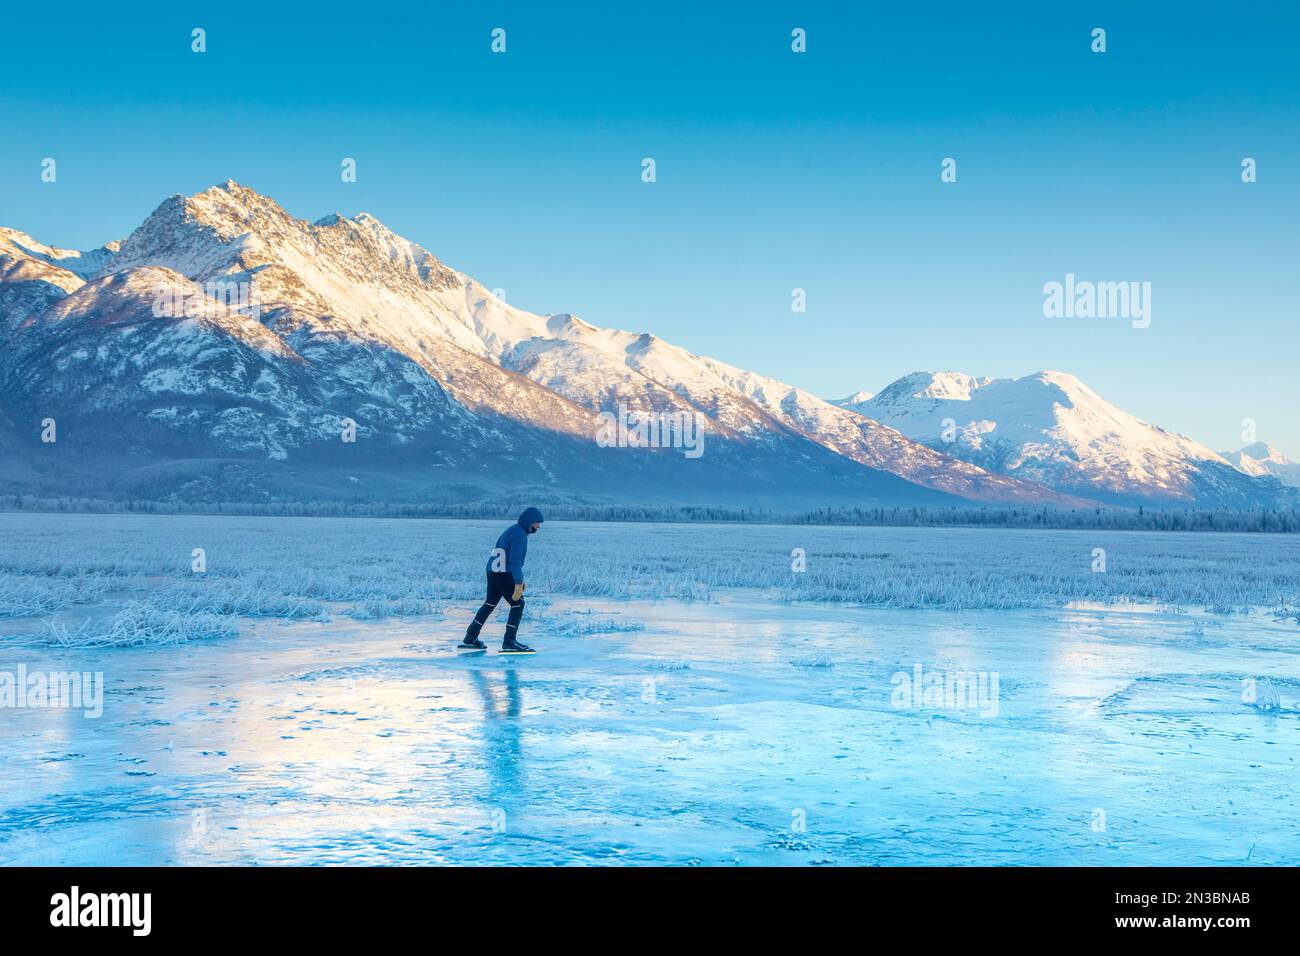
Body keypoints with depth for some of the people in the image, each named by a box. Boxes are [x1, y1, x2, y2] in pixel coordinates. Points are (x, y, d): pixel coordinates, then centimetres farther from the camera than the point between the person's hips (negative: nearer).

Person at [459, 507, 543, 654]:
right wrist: (518, 582, -26)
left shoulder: (513, 530, 17)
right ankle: (509, 642, -1)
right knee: (518, 604, -3)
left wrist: (519, 579, 27)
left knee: (489, 604, 16)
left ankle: (470, 639, 21)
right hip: (504, 575, -10)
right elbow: (515, 559, -23)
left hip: (493, 571, 10)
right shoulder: (519, 534, -15)